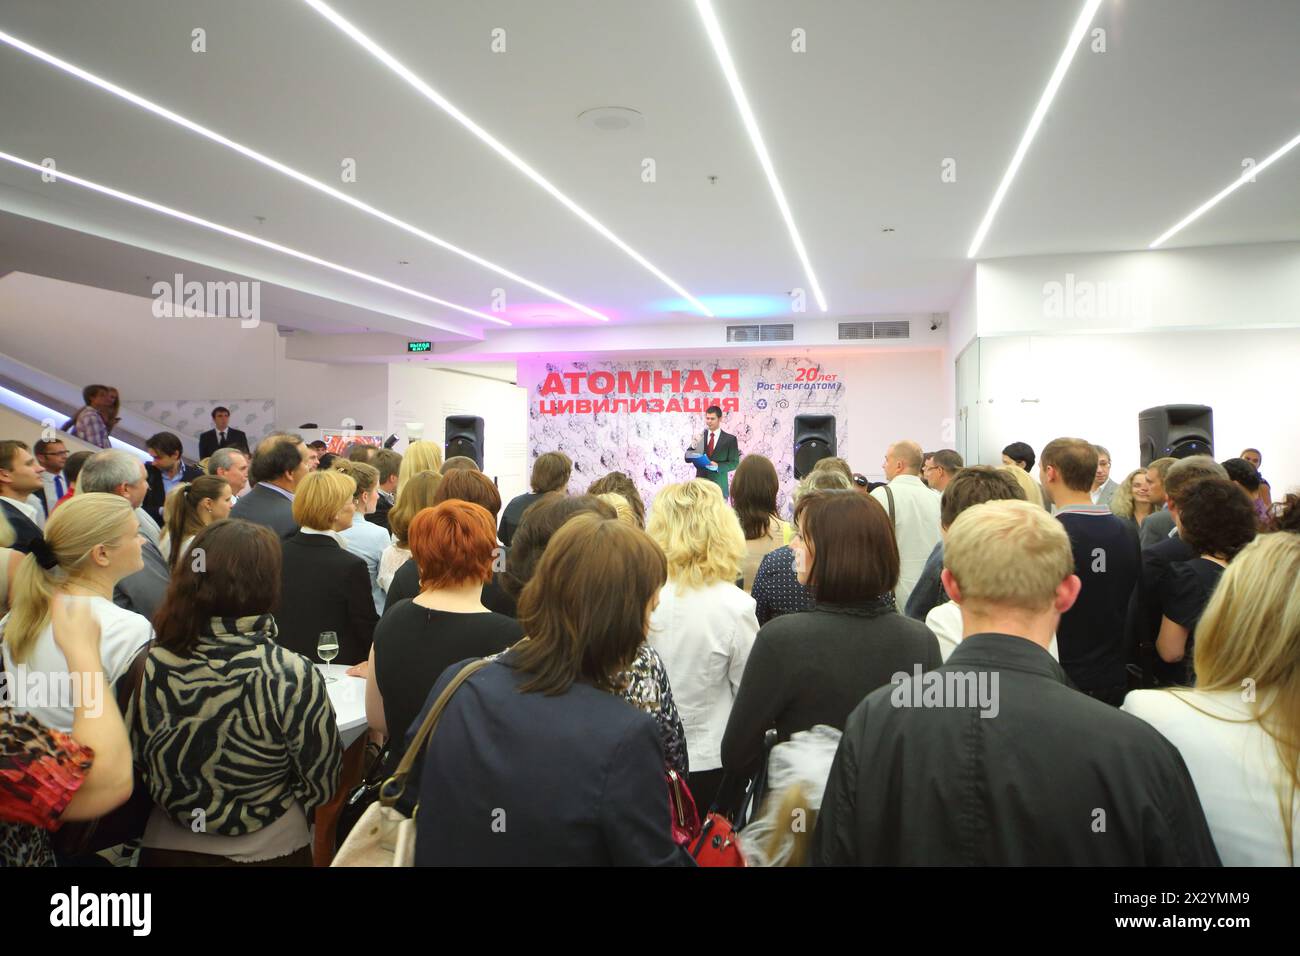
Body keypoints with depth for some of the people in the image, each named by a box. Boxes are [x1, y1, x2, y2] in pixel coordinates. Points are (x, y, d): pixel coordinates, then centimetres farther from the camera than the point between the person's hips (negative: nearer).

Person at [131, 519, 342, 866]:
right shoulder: (292, 677, -25)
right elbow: (322, 783, -14)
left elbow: (138, 763, 0)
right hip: (267, 850, -3)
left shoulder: (150, 667, -14)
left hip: (165, 848, 3)